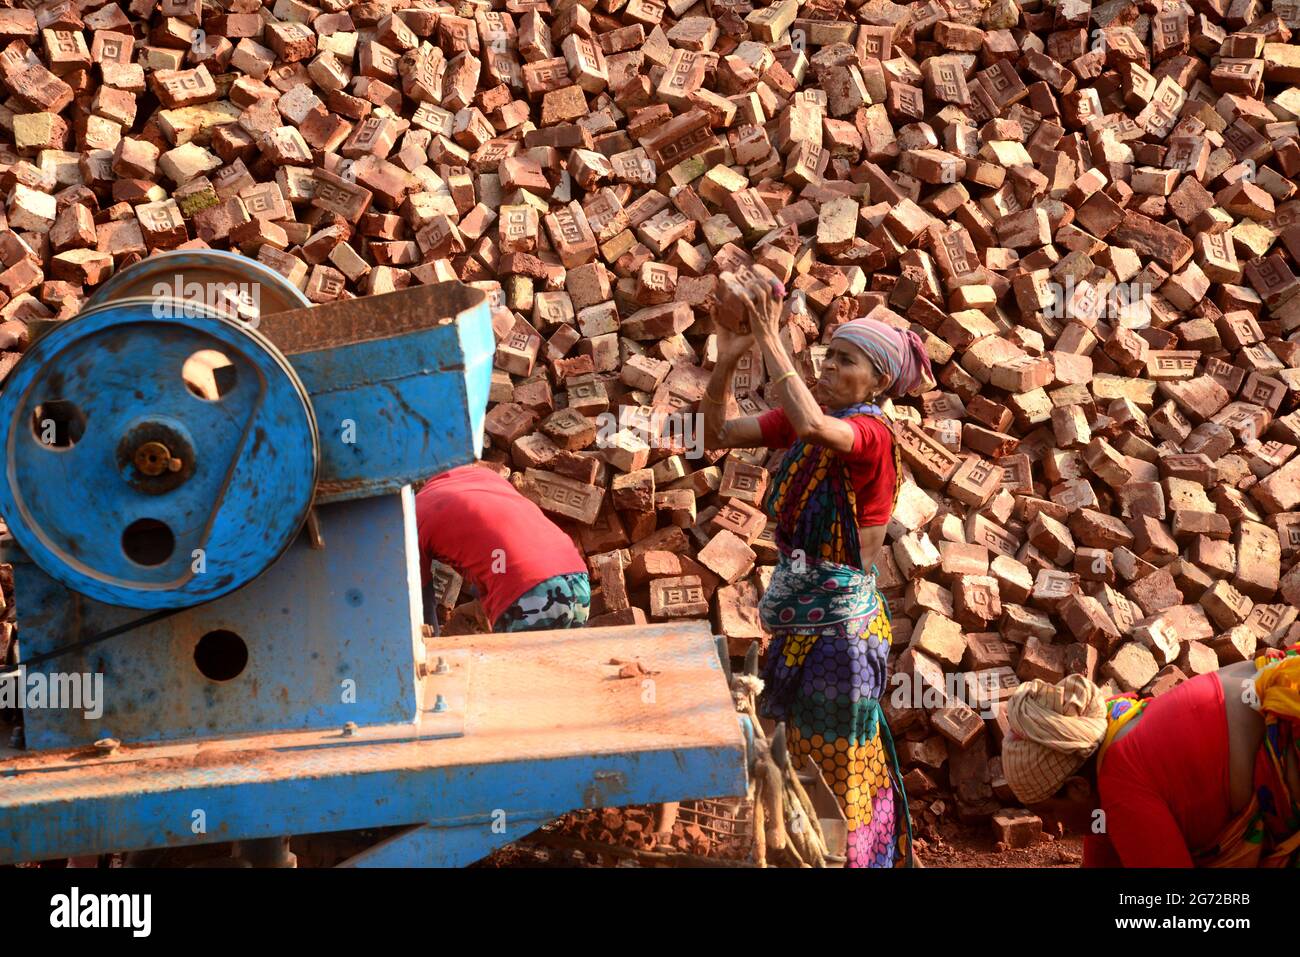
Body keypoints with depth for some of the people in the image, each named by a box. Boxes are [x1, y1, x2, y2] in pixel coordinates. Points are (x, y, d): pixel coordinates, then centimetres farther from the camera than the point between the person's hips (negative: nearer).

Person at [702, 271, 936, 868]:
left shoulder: (869, 431, -17)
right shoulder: (808, 419, 5)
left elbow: (811, 425, -40)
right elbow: (719, 433, 4)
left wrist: (770, 340, -32)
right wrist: (728, 358, -10)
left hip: (841, 615, -7)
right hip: (798, 613, 7)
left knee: (837, 758, 4)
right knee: (804, 752, 18)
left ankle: (856, 857, 18)